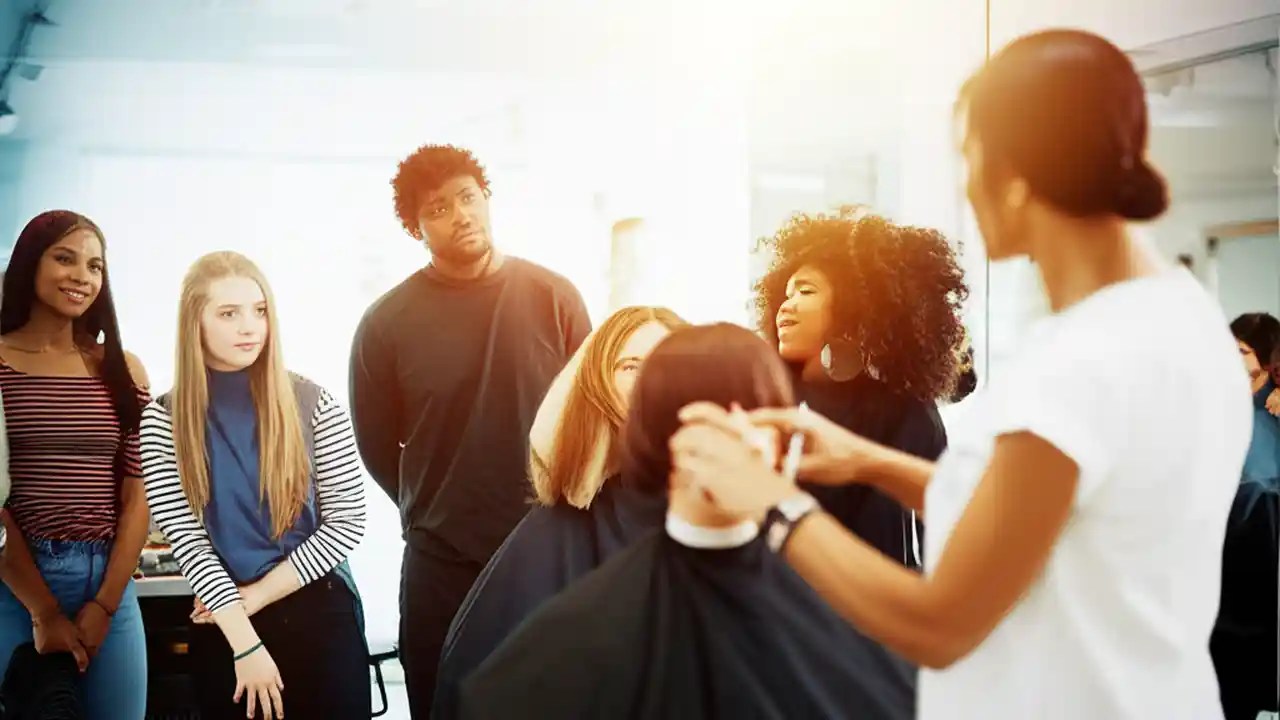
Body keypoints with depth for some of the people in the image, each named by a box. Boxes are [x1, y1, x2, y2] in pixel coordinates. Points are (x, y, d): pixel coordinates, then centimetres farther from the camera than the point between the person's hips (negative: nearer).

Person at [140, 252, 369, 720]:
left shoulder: (314, 404, -5)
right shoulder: (163, 420, -4)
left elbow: (347, 520, -5)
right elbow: (186, 540, -9)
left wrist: (254, 594, -10)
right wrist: (247, 643, -16)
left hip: (319, 614, 0)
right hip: (224, 628, 0)